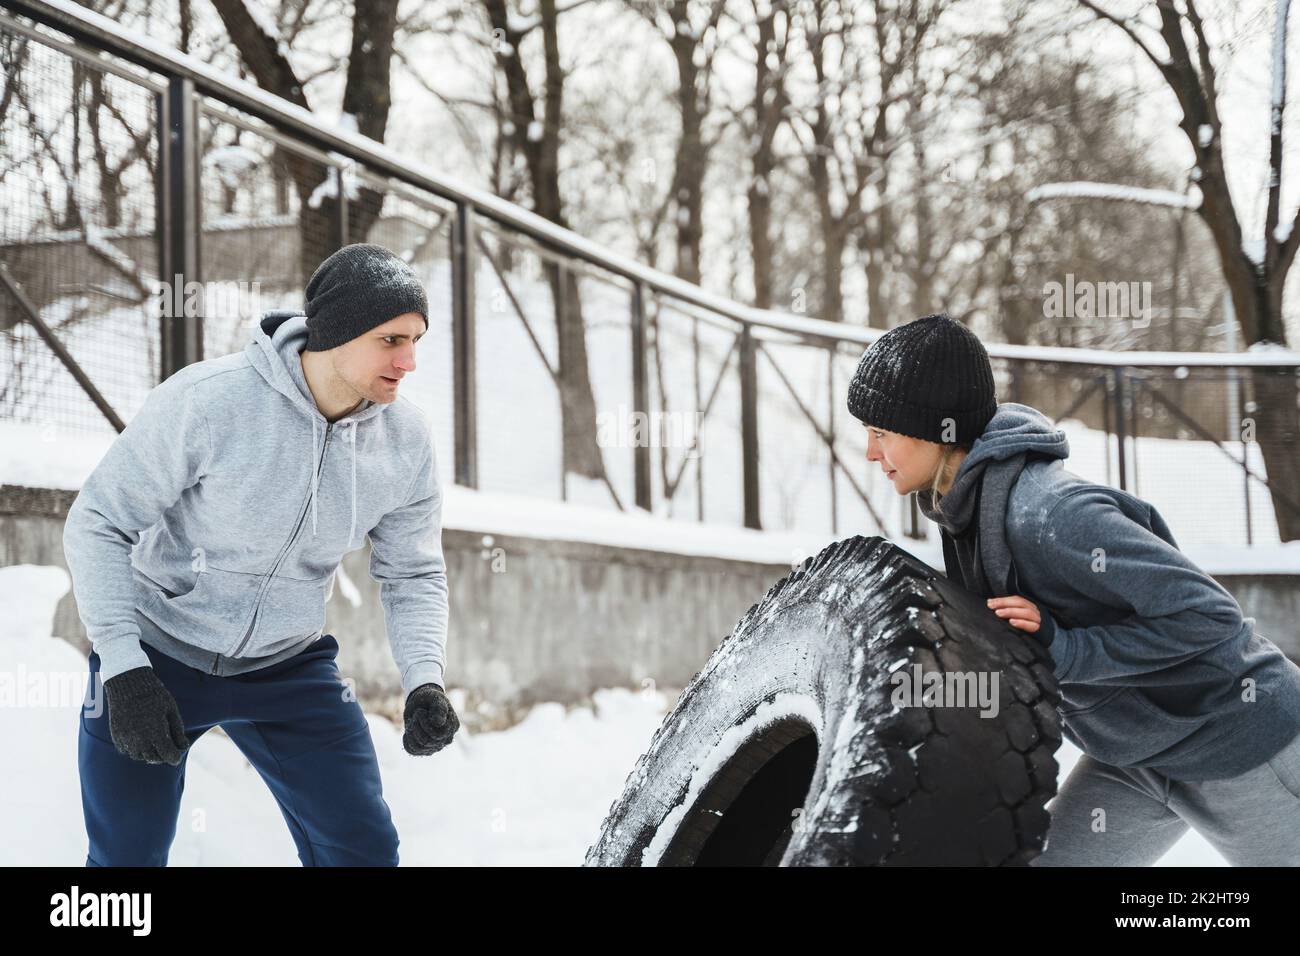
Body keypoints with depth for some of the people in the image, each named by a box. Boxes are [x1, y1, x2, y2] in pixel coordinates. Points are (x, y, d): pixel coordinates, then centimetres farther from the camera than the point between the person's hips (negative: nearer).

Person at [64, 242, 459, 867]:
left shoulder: (405, 440, -12)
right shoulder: (206, 400, -27)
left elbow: (413, 574, 0)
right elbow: (99, 524, -19)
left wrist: (424, 679, -18)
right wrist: (123, 670, -27)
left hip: (287, 668, 4)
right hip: (154, 651, -3)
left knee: (364, 849, -1)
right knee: (126, 859, 3)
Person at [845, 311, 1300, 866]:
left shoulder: (1045, 514, -31)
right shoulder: (962, 501, -4)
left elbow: (1208, 616, -29)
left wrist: (1064, 652, -30)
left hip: (1235, 734, -8)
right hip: (1136, 751, 8)